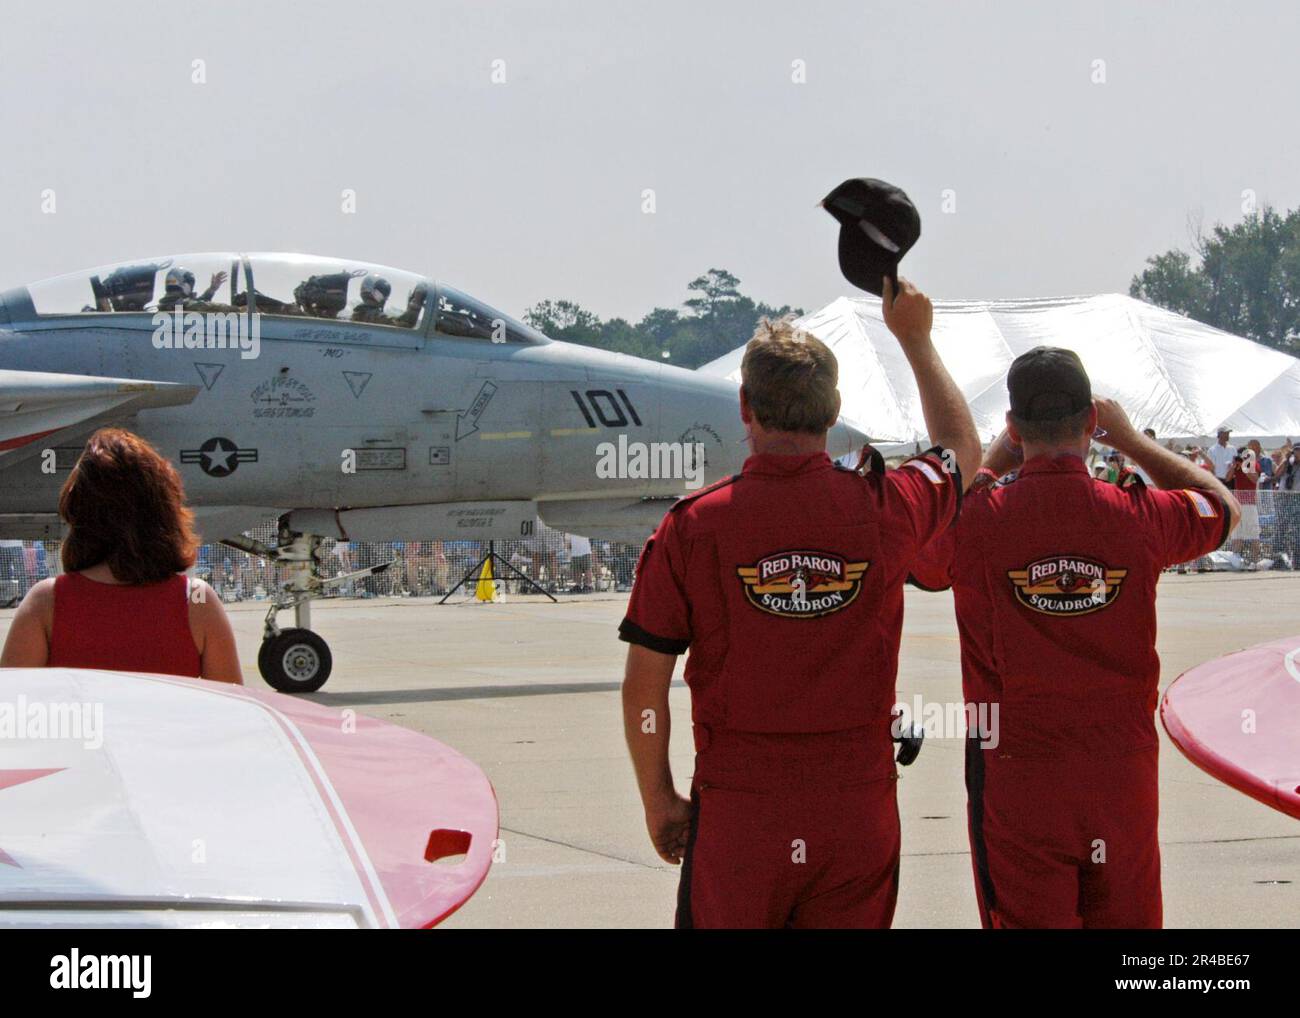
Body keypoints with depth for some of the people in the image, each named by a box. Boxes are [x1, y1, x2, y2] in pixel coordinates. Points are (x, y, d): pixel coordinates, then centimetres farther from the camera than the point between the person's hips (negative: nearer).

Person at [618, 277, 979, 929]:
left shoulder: (693, 526, -8)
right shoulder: (882, 510, -4)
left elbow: (643, 686, -5)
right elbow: (963, 448, 20)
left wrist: (657, 799, 10)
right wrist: (915, 338, 31)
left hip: (736, 816, -2)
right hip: (859, 812, 2)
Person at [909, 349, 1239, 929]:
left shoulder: (974, 518, -11)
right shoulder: (1140, 517, -6)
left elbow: (921, 559, 14)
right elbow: (1223, 504, 17)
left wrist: (993, 462, 17)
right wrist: (1130, 439, 22)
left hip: (1016, 779, -2)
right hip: (1123, 781, 2)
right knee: (1126, 919, 13)